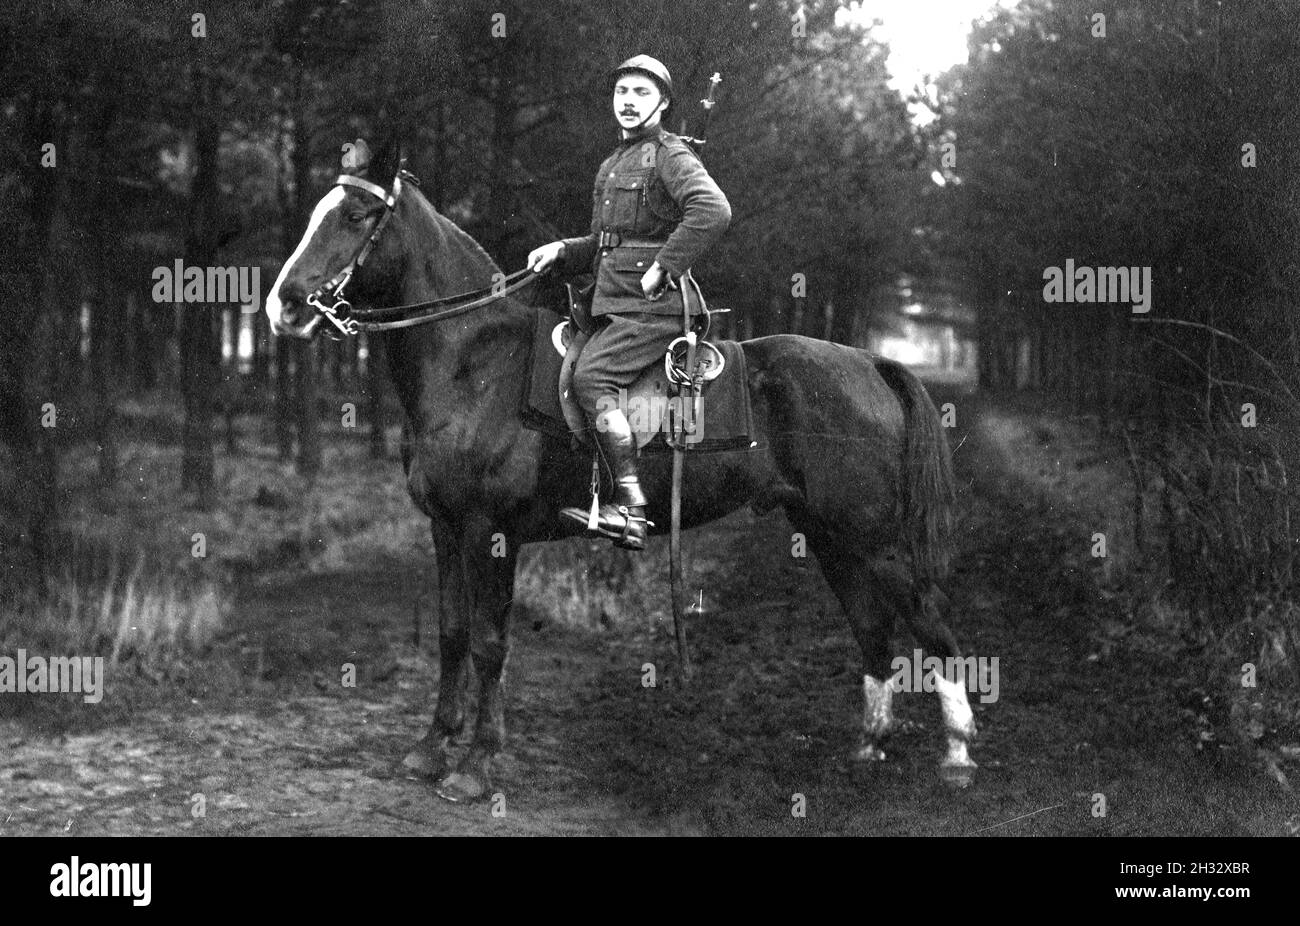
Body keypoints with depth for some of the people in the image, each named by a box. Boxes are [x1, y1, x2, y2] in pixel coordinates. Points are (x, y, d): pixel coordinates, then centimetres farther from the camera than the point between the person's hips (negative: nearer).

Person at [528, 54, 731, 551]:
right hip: (615, 304, 10)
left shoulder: (669, 155, -5)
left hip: (652, 305, -10)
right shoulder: (613, 164, 23)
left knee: (590, 378, -25)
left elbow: (713, 211, -23)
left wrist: (662, 268, -22)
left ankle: (631, 506, -29)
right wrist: (561, 252, 12)